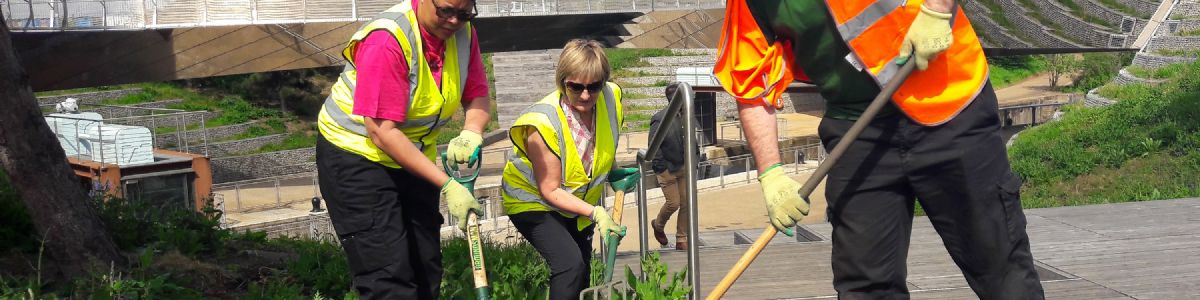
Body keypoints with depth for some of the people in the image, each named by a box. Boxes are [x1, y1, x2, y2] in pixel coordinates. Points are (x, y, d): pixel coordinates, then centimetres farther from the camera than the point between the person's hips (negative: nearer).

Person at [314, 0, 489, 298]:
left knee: (426, 274, 8)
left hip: (413, 158, 7)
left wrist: (470, 134, -25)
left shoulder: (462, 31, -7)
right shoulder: (388, 39, -28)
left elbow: (478, 97, 1)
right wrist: (446, 185, -29)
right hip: (357, 155, -7)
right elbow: (382, 132, -28)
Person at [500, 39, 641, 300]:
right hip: (533, 200, -7)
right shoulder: (543, 123, -34)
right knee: (570, 264, -26)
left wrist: (614, 174, -5)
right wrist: (595, 213, -37)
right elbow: (551, 191, -28)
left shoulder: (610, 99, -16)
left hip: (577, 202, 7)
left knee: (580, 277, 12)